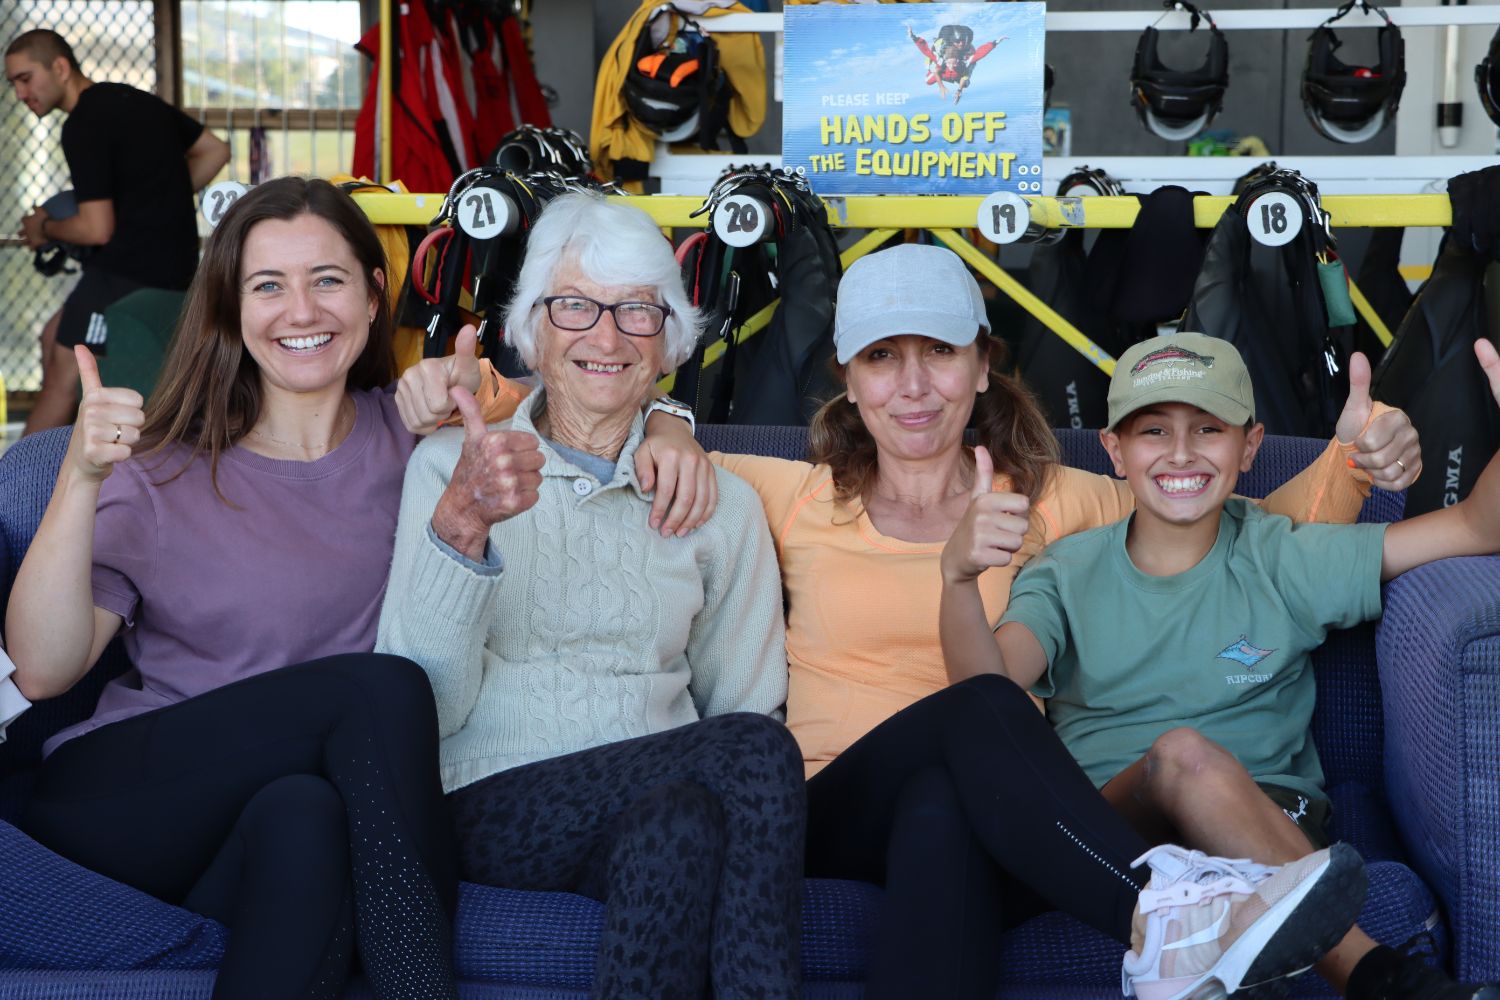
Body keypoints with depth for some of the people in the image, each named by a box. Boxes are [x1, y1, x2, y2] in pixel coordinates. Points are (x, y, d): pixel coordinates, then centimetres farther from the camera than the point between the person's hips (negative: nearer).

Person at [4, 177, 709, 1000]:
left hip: (314, 796, 2)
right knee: (380, 687, -27)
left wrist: (665, 429, -12)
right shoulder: (159, 474, 4)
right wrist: (80, 479, -20)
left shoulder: (409, 433, 9)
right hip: (128, 802, -2)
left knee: (306, 817, -34)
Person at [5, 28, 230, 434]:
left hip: (128, 270, -10)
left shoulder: (84, 125, -15)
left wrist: (44, 228, 1)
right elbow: (215, 151, 18)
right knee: (55, 338, 17)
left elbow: (97, 229, -19)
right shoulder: (134, 99, 12)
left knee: (63, 375, -3)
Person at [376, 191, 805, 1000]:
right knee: (754, 753, -30)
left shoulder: (722, 504, 17)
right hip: (489, 806, -2)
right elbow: (425, 704, -5)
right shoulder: (448, 467, 9)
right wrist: (462, 521, -22)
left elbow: (743, 702, 11)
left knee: (681, 828, -35)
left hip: (656, 806, 2)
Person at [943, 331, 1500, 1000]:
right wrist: (959, 577, -33)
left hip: (1273, 821, 0)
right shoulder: (1068, 575, 8)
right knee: (1181, 752, -34)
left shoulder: (1282, 562, 9)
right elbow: (988, 690, -12)